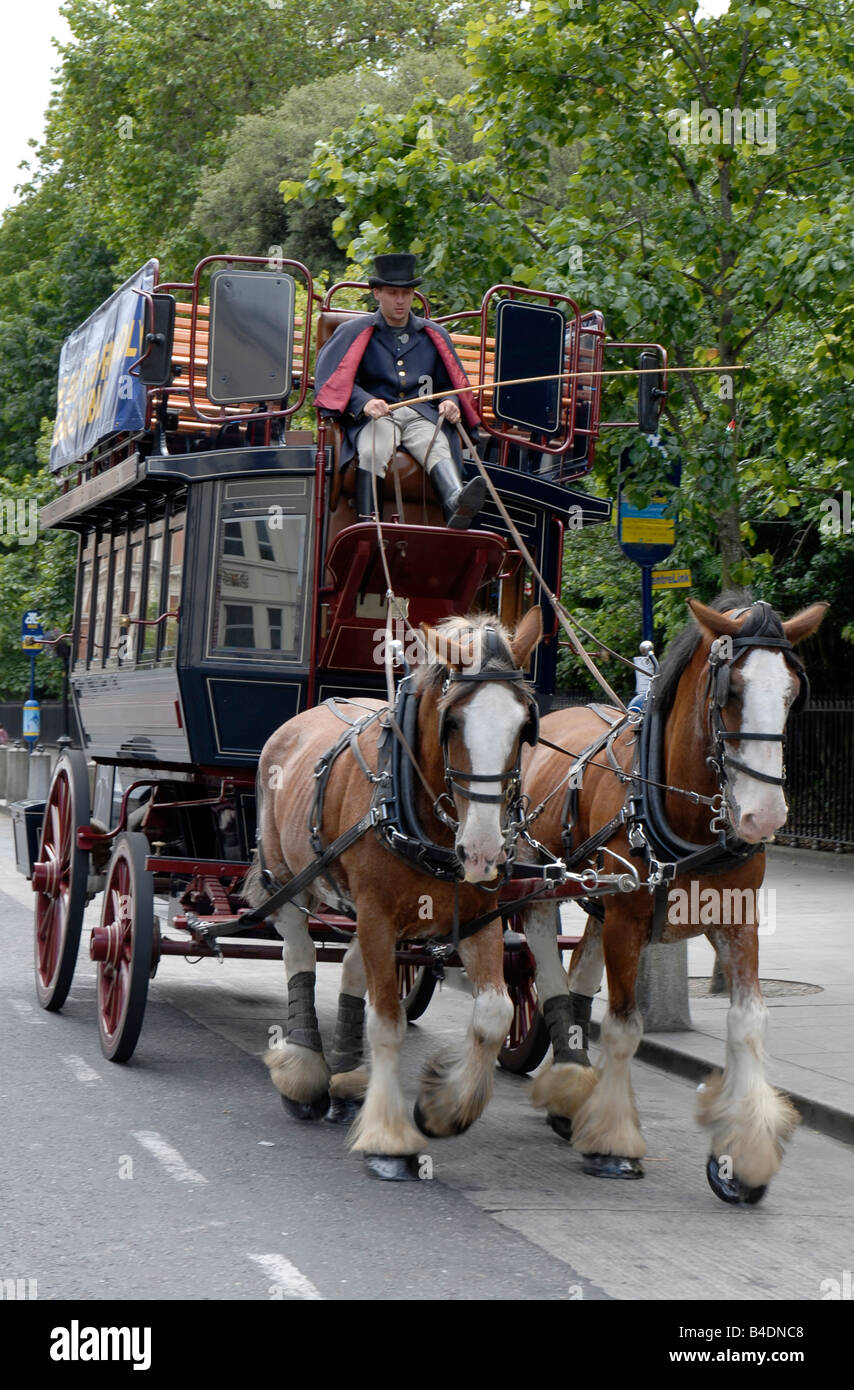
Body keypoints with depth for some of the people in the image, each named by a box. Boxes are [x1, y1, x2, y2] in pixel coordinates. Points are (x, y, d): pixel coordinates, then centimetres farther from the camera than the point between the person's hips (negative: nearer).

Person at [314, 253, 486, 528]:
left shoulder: (434, 335, 24)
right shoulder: (354, 332, 15)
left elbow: (452, 384, 26)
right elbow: (333, 378, 3)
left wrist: (450, 403, 0)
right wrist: (364, 402, -17)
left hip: (422, 415, 1)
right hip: (375, 415, -1)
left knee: (438, 448, -34)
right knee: (373, 453, -36)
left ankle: (457, 505, -64)